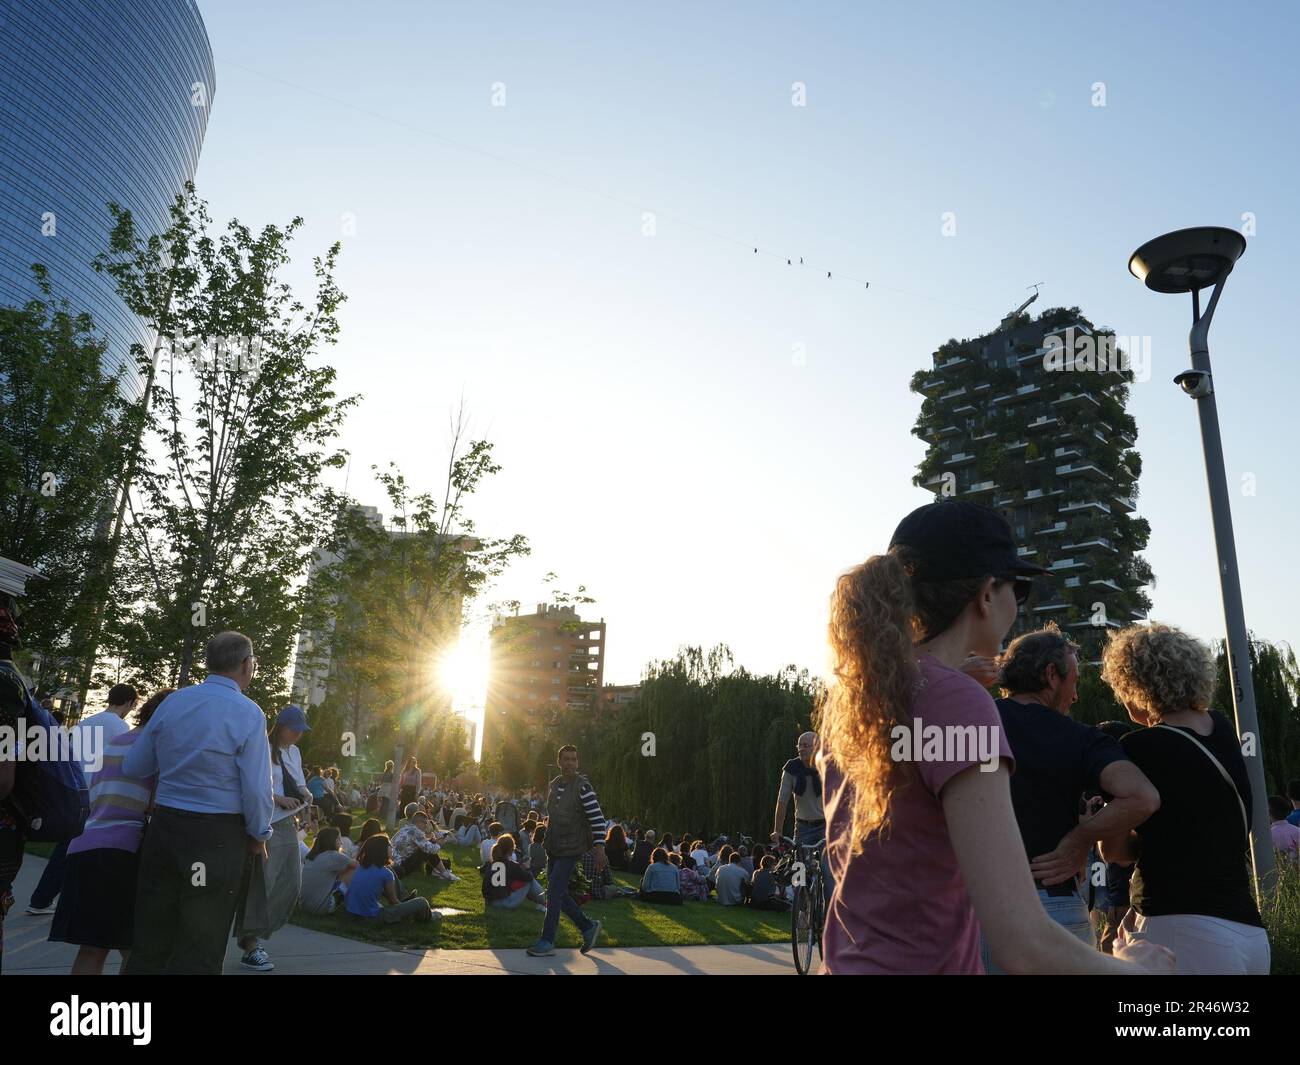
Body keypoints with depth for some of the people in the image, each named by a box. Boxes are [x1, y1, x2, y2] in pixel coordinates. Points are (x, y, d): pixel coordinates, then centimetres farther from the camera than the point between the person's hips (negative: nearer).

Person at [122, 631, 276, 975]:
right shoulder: (248, 713, -12)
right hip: (218, 836, -5)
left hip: (164, 828, 5)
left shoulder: (172, 702, 3)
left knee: (149, 943, 16)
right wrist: (259, 836, 2)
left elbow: (132, 767, 9)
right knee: (198, 953, 7)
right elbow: (257, 789, -14)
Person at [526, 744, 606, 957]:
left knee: (554, 893, -8)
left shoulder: (583, 787, -13)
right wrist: (549, 823, 9)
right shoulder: (553, 785, 9)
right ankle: (588, 927, 26)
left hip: (571, 850, -8)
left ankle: (547, 942, 4)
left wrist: (600, 848, -19)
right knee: (558, 894, 11)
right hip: (553, 848, 8)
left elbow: (597, 818, -16)